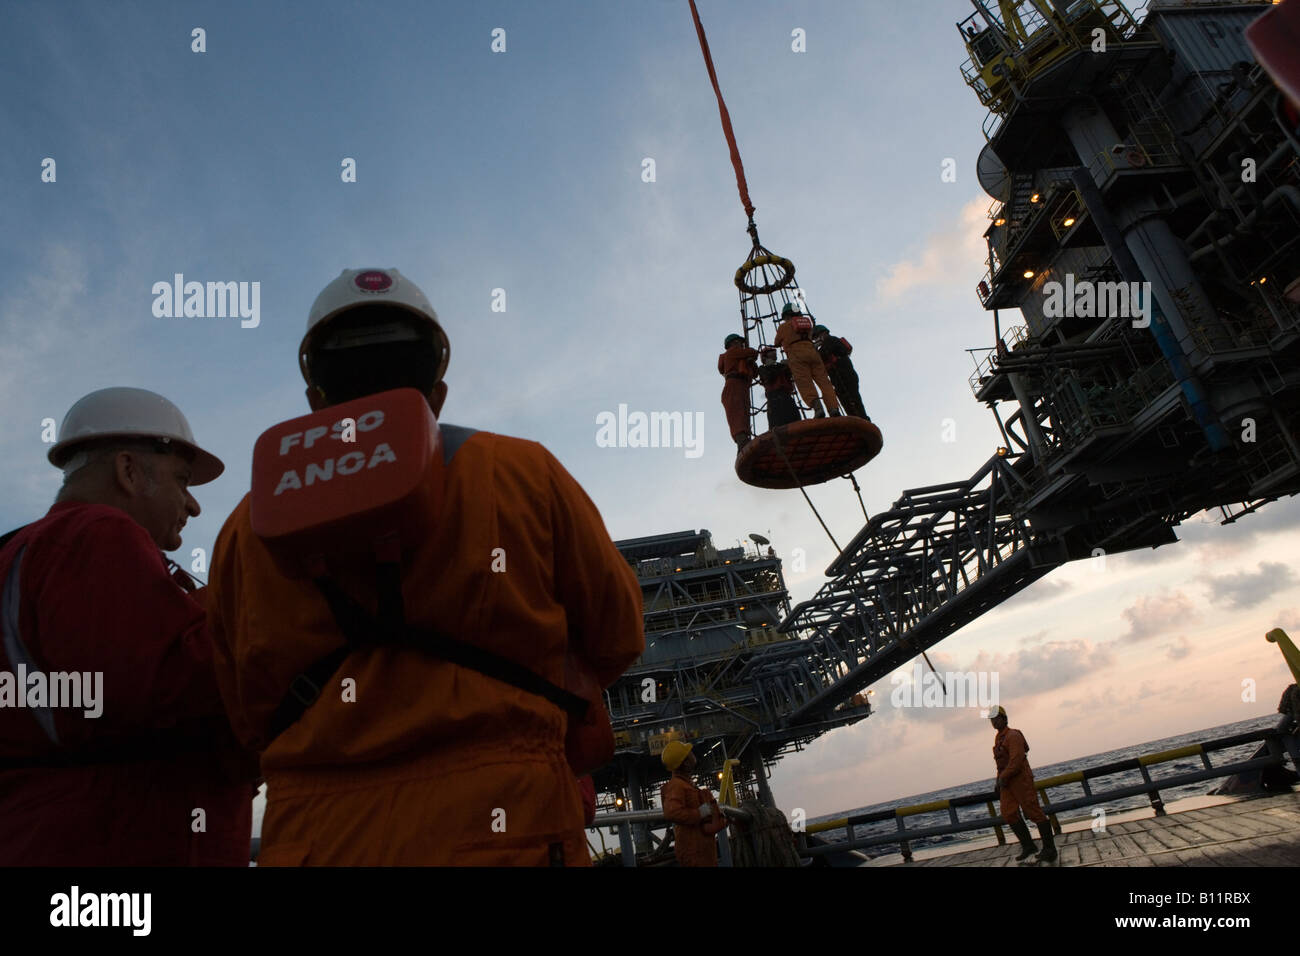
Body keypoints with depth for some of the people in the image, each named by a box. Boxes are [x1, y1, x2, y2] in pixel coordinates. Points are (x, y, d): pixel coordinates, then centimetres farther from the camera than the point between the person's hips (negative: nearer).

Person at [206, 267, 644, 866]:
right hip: (502, 826, -2)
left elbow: (250, 722, 11)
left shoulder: (249, 524, 3)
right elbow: (616, 640, 5)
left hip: (311, 839, 3)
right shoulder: (525, 472, -3)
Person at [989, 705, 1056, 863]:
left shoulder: (1013, 735, -12)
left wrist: (1003, 778, -18)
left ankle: (1049, 849, 6)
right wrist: (998, 782, 16)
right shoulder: (999, 739, 17)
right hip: (1007, 783, 8)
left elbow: (1017, 760, -22)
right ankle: (1028, 846, 8)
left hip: (1020, 779, -8)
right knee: (1009, 813, -1)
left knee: (1033, 812, -3)